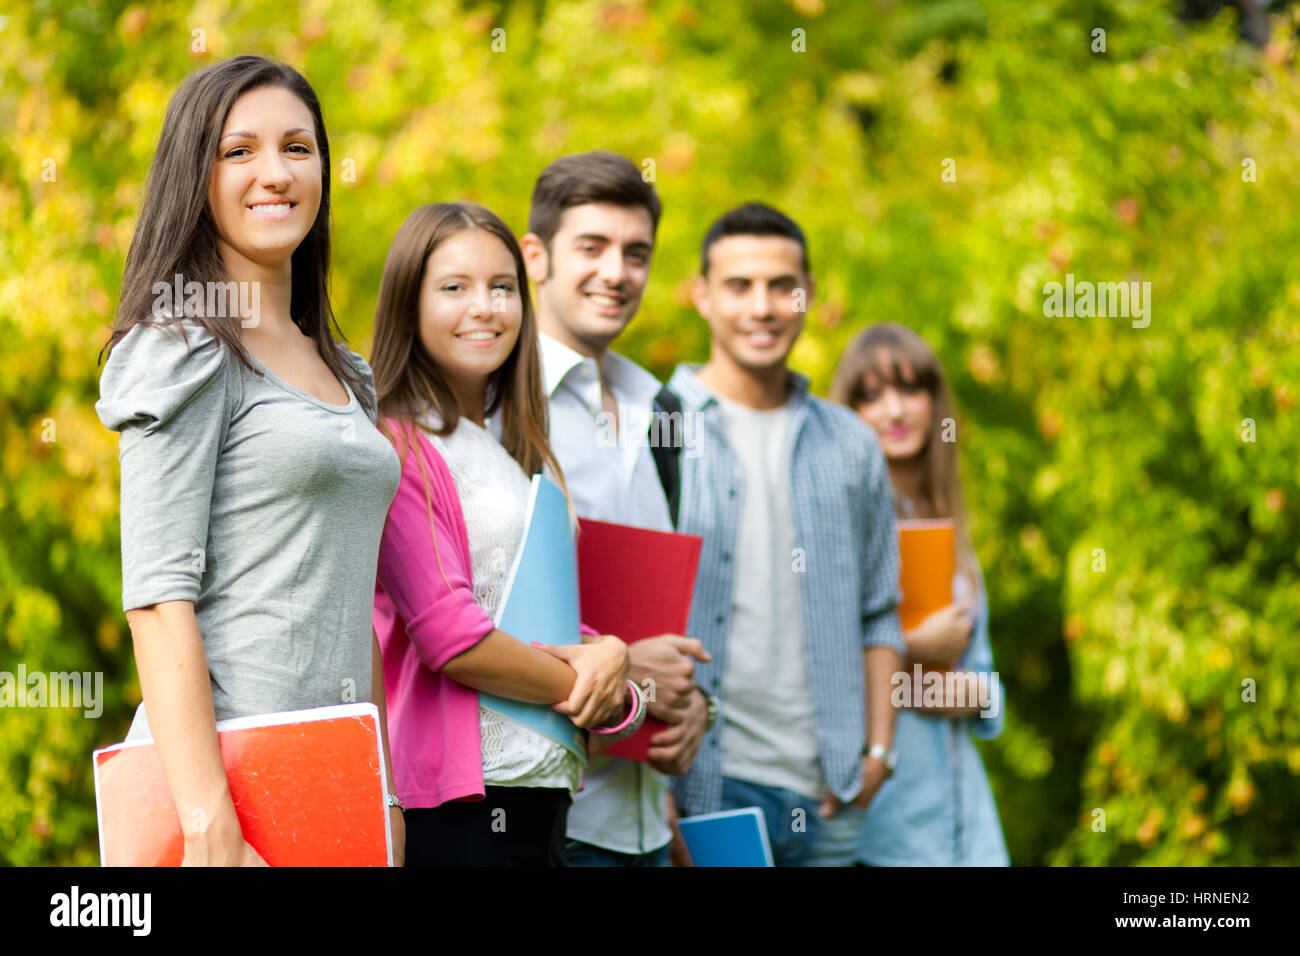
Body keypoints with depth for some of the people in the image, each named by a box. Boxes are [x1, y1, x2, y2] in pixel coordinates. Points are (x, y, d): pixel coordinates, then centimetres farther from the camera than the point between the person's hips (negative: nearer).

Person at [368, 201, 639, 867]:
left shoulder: (519, 453, 18)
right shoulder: (395, 447, -8)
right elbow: (450, 636, -15)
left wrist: (607, 655, -3)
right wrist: (582, 687, -3)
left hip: (543, 787, 8)